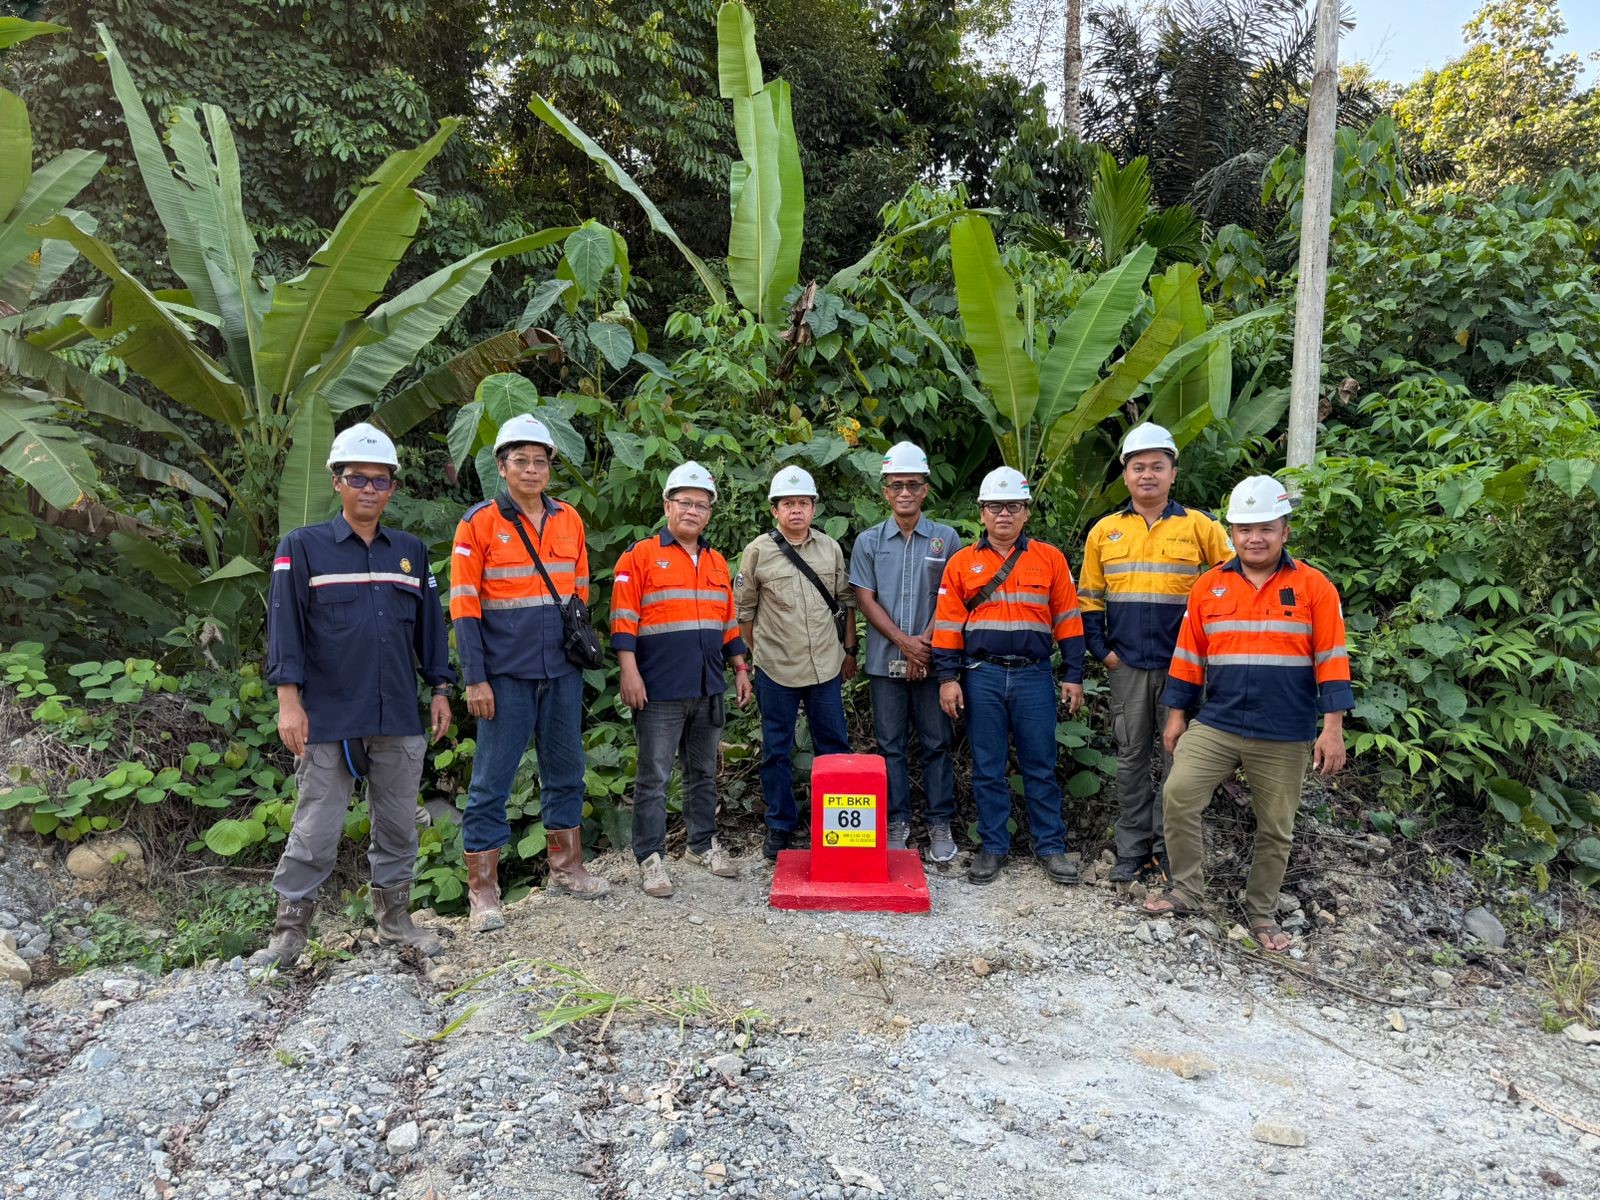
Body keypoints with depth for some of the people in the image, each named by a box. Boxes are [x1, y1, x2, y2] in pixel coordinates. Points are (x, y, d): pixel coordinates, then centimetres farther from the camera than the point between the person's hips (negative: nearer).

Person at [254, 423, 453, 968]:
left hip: (400, 719, 4)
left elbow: (430, 624, 14)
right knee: (316, 831, 2)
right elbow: (285, 626, -5)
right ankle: (289, 931, 17)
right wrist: (289, 700, -11)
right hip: (328, 719, -3)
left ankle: (395, 918, 26)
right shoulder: (303, 547, 0)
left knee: (399, 825, 12)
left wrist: (441, 689, 10)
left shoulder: (411, 551, 10)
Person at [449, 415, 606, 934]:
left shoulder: (569, 520, 8)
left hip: (562, 672, 5)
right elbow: (464, 605, -7)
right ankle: (483, 894, 10)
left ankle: (566, 869, 30)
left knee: (566, 773, 15)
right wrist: (475, 678, -12)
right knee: (491, 784, 0)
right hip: (506, 675, -5)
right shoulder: (479, 523, -5)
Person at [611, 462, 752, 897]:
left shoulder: (717, 562, 15)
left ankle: (703, 845, 28)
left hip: (709, 690, 6)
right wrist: (630, 672, -15)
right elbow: (624, 620, -8)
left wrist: (741, 669, 16)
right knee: (653, 777, 0)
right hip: (660, 691, -5)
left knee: (703, 772, 15)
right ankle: (649, 859, 8)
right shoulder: (640, 556, -3)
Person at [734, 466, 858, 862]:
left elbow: (846, 602, 12)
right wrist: (751, 656, 5)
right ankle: (779, 826, 21)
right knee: (776, 750, 8)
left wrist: (849, 651, 10)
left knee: (835, 747, 10)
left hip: (826, 666, 2)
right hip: (776, 668, -2)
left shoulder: (831, 548, 6)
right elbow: (743, 609, 3)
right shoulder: (758, 552, -2)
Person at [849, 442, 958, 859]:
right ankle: (896, 824, 15)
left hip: (933, 660, 0)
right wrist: (904, 641, -10)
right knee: (890, 745, 6)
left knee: (936, 743, 5)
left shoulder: (946, 539, 5)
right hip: (885, 661, 1)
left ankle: (940, 825, 14)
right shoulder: (869, 542, 6)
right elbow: (865, 599, 0)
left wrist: (926, 641, -11)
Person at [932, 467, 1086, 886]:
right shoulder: (961, 563, 5)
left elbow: (1067, 620, 6)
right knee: (987, 768, 7)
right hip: (981, 677, 0)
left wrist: (1073, 676, 3)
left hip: (1034, 676, 0)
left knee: (1040, 766, 6)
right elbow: (948, 626, 4)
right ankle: (993, 847, 18)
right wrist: (948, 678, -2)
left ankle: (1050, 846, 17)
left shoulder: (1050, 559, 6)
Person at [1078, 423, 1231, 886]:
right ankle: (1132, 851, 19)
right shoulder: (1104, 531, 7)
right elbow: (1089, 599, 12)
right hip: (1127, 665, 2)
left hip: (1182, 664, -2)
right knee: (1131, 758, 9)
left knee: (1178, 759, 3)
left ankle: (1167, 850, 14)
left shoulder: (1199, 526, 0)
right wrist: (1101, 650, 2)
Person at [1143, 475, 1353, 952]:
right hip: (1214, 726, 2)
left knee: (1276, 828, 9)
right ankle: (1185, 890, 10)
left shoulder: (1314, 586, -3)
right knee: (1178, 796, -9)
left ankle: (1261, 913, 26)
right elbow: (1188, 655, 9)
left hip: (1285, 738, -2)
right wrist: (1176, 714, 9)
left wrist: (1332, 727, -9)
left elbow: (1331, 660, -4)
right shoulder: (1209, 586, 4)